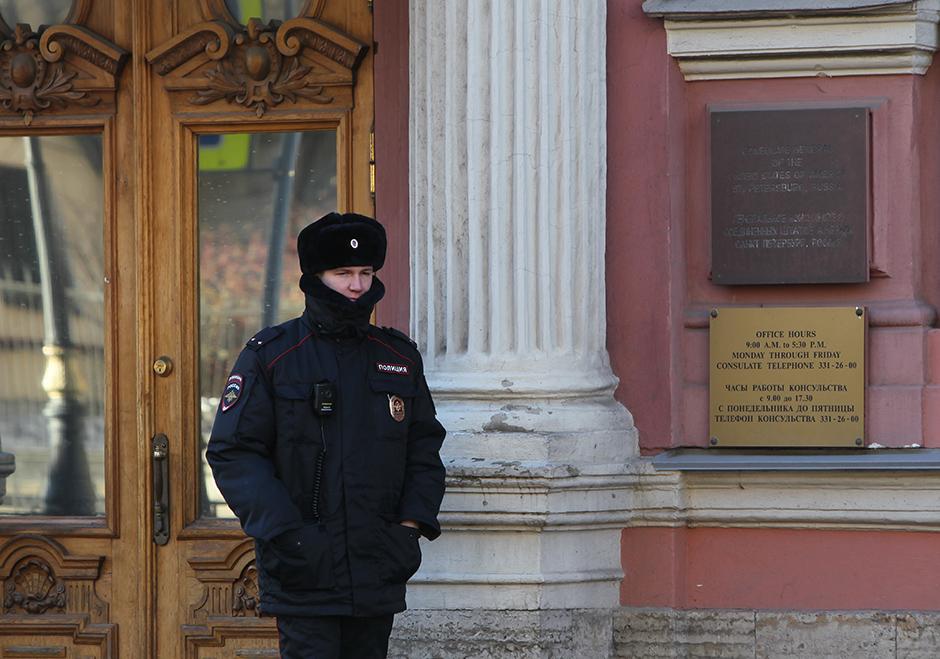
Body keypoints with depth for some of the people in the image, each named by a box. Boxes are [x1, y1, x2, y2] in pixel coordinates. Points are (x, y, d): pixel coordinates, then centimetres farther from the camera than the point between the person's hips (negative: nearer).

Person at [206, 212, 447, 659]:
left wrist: (411, 525, 2)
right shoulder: (270, 355, -1)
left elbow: (425, 447, 18)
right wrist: (287, 534, -16)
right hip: (304, 578, -4)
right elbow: (233, 453, -6)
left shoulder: (400, 357, 12)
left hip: (378, 578, 4)